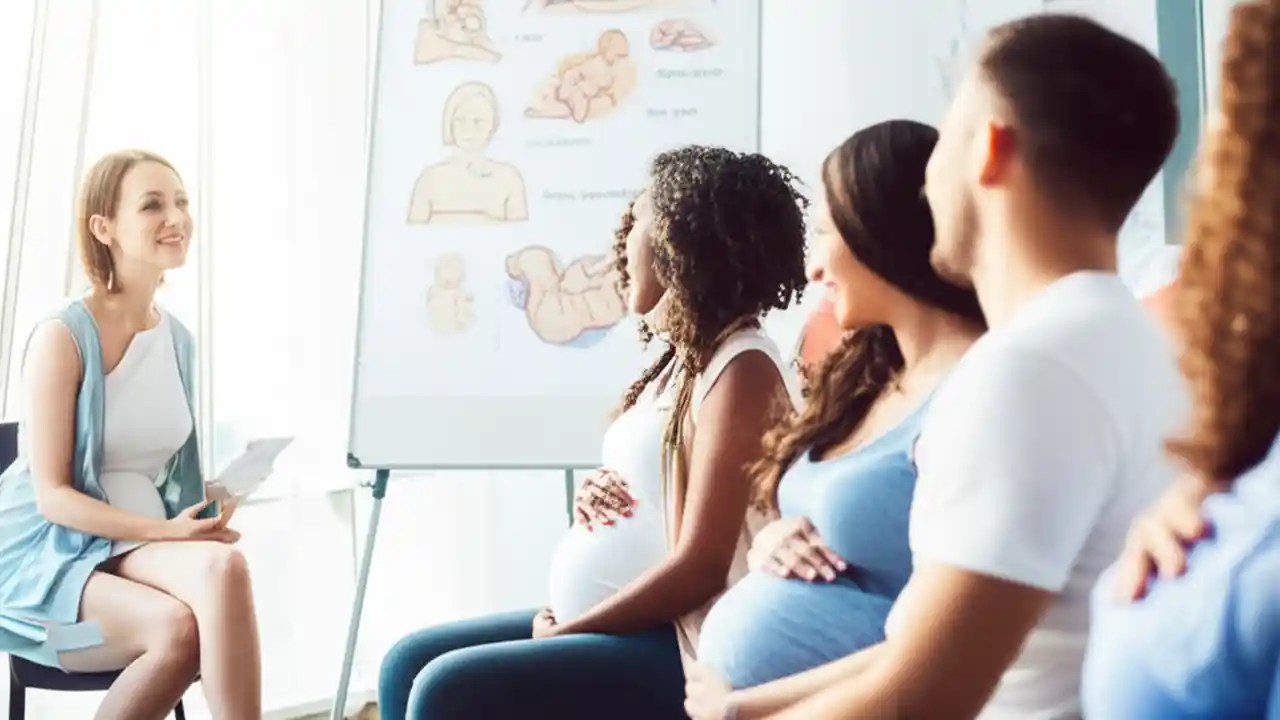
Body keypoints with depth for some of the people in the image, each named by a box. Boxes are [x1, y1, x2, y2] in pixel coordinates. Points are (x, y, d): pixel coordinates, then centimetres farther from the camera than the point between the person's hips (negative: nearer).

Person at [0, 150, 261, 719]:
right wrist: (163, 532, -23)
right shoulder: (62, 337, -12)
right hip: (53, 553, -5)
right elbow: (51, 495, -14)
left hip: (145, 549, 5)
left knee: (223, 566, -31)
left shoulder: (178, 339, 8)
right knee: (177, 627, -34)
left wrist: (210, 511, -6)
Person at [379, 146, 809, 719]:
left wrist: (561, 632, -12)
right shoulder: (684, 361, 14)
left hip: (676, 649, -10)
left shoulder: (741, 370, -16)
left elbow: (698, 570, -21)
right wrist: (596, 501, 1)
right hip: (617, 627, 10)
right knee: (410, 664, 5)